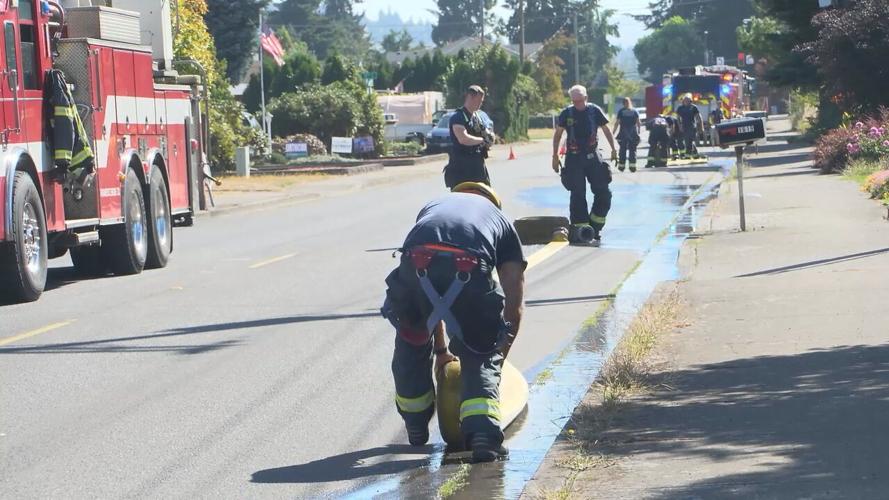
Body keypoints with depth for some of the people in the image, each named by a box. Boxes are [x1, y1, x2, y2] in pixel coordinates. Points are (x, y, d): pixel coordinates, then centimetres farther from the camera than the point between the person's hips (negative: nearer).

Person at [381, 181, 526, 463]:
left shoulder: (431, 207, 43)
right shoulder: (501, 221, 37)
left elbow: (430, 296, 45)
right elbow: (514, 306, 32)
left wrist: (440, 349, 53)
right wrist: (499, 355, 45)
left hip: (416, 266, 2)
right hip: (471, 271, -2)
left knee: (412, 345, 30)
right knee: (481, 358, 19)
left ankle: (416, 428, 45)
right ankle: (483, 432, -2)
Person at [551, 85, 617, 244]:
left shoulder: (594, 111, 1)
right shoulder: (567, 113, 0)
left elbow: (606, 129, 11)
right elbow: (558, 134, 9)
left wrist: (613, 149, 9)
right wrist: (555, 156, 6)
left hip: (593, 156, 1)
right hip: (574, 159, -1)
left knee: (603, 193, -2)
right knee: (577, 195, -2)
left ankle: (595, 226, 11)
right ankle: (580, 228, -1)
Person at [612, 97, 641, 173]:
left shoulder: (621, 111, -1)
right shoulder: (635, 111, 2)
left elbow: (617, 122, -5)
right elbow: (638, 122, -1)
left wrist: (614, 131, 0)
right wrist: (639, 130, 11)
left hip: (623, 133, -1)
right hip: (633, 134, 1)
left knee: (623, 150, 7)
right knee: (632, 150, 3)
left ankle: (621, 165, 8)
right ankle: (632, 165, -6)